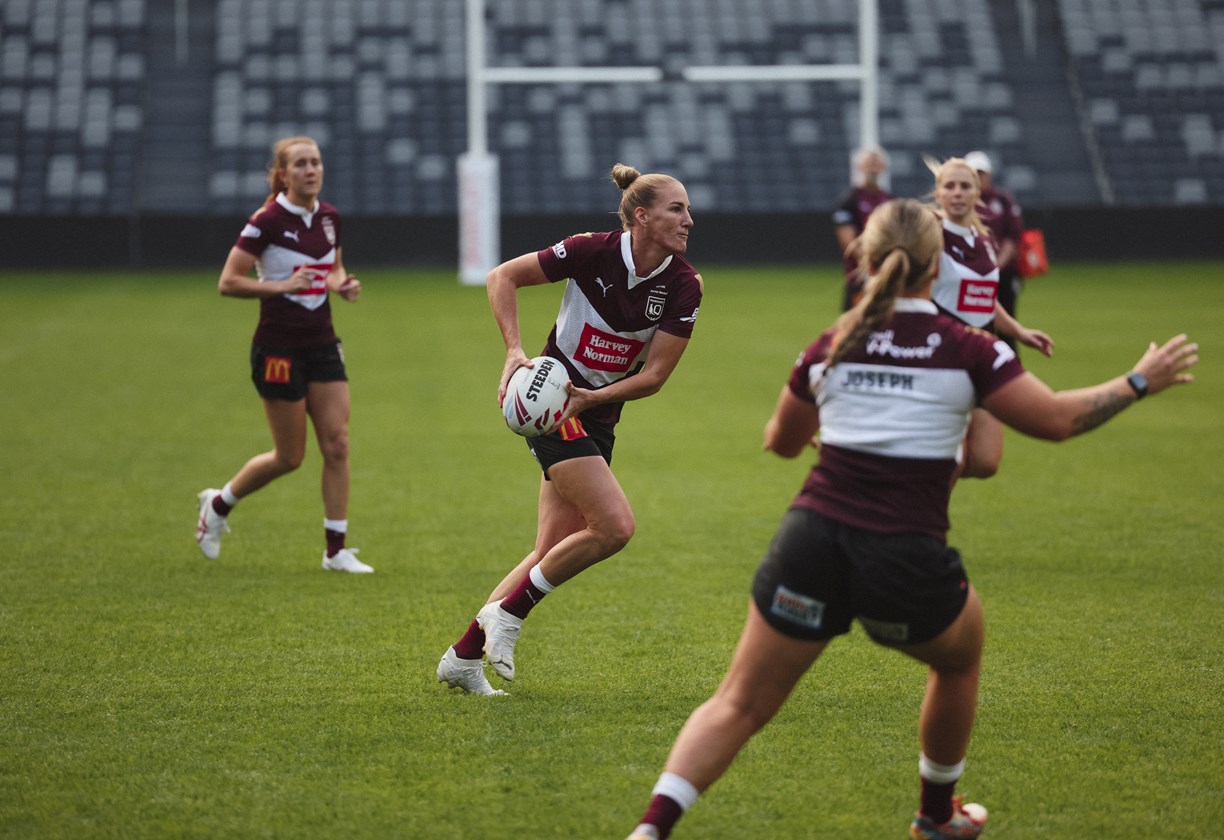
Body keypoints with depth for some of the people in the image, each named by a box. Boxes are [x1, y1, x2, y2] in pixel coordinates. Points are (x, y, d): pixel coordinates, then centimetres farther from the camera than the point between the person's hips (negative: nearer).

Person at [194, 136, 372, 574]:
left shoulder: (329, 217, 5)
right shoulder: (267, 221, -14)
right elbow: (228, 282, -14)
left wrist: (344, 284, -1)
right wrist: (281, 285, -24)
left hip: (322, 344, 6)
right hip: (279, 348, -6)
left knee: (337, 445, -2)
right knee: (290, 456, 2)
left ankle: (336, 550, 4)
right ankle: (218, 504, 27)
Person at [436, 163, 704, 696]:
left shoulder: (683, 286, -6)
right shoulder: (592, 252, -17)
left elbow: (655, 375, -5)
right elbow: (503, 277, -6)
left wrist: (594, 396, -20)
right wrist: (515, 351, -17)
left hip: (599, 415, 6)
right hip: (552, 404, -6)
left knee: (554, 553, 7)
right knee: (614, 526, -19)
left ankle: (463, 657, 18)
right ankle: (507, 613, -2)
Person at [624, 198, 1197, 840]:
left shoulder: (831, 346, 9)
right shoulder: (966, 350, -2)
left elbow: (781, 442, 22)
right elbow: (1057, 419, 0)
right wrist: (1139, 382, 14)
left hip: (811, 541, 2)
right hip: (907, 559, -2)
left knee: (739, 705, 6)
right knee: (959, 660, 30)